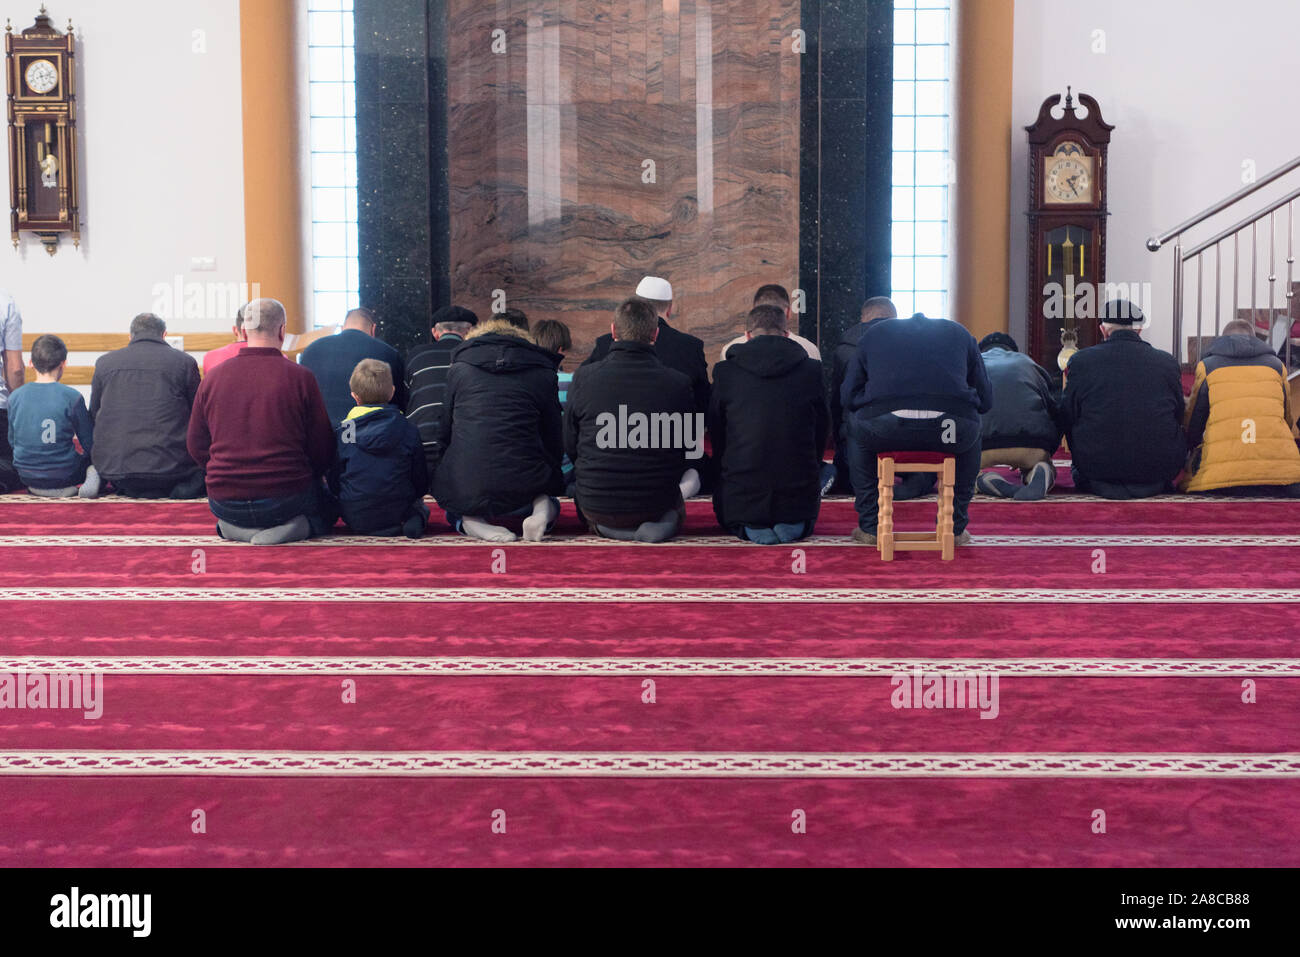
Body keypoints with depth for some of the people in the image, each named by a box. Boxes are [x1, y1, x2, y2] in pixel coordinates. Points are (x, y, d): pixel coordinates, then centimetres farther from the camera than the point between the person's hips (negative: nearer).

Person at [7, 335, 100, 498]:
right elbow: (90, 443, -6)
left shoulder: (15, 397, -4)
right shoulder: (71, 396, -15)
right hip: (64, 477, -6)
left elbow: (12, 441, 7)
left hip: (26, 477, 6)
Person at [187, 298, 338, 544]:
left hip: (225, 502, 4)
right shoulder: (300, 377, -8)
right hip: (286, 497, -3)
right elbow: (322, 448, -4)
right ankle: (296, 526, -8)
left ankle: (234, 528, 1)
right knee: (330, 505, 27)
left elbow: (196, 445, 9)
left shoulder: (213, 377, 1)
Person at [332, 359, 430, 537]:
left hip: (357, 521, -1)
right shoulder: (409, 430, -4)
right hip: (397, 514, 2)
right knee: (420, 505, 33)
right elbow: (421, 481, 2)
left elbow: (334, 483, 2)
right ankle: (417, 517, -3)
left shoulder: (341, 431, -5)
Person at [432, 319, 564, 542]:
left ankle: (470, 521, -2)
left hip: (463, 489, 0)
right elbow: (553, 442, 12)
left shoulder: (459, 368, 11)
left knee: (455, 512, 37)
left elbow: (444, 432, 15)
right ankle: (542, 507, -4)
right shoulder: (542, 374, 9)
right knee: (551, 503, 35)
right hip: (523, 488, 0)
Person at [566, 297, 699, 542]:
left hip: (596, 507, 1)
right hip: (656, 504, -1)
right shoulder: (678, 383, -10)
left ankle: (606, 526, 6)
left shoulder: (585, 376, -9)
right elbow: (694, 446, 4)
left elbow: (569, 445, 1)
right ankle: (663, 521, 1)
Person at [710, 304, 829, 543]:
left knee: (728, 518, 34)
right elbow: (822, 431, 7)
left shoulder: (725, 372, -4)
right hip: (798, 496, 1)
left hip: (741, 499, -1)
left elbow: (716, 434, 6)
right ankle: (792, 525, 0)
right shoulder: (811, 370, -3)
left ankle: (751, 528, -1)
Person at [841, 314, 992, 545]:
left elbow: (847, 396, 26)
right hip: (950, 427, 1)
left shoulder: (873, 333, 29)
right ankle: (955, 528, 36)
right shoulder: (960, 332, 31)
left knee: (854, 427, 35)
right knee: (971, 433, 38)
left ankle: (870, 526, 31)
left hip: (884, 430, -1)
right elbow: (985, 400, 29)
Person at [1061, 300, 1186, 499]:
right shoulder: (1167, 362, 0)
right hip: (1159, 467, 0)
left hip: (1096, 466, 0)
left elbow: (1068, 417, 4)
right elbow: (1179, 414, 12)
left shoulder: (1080, 361, -4)